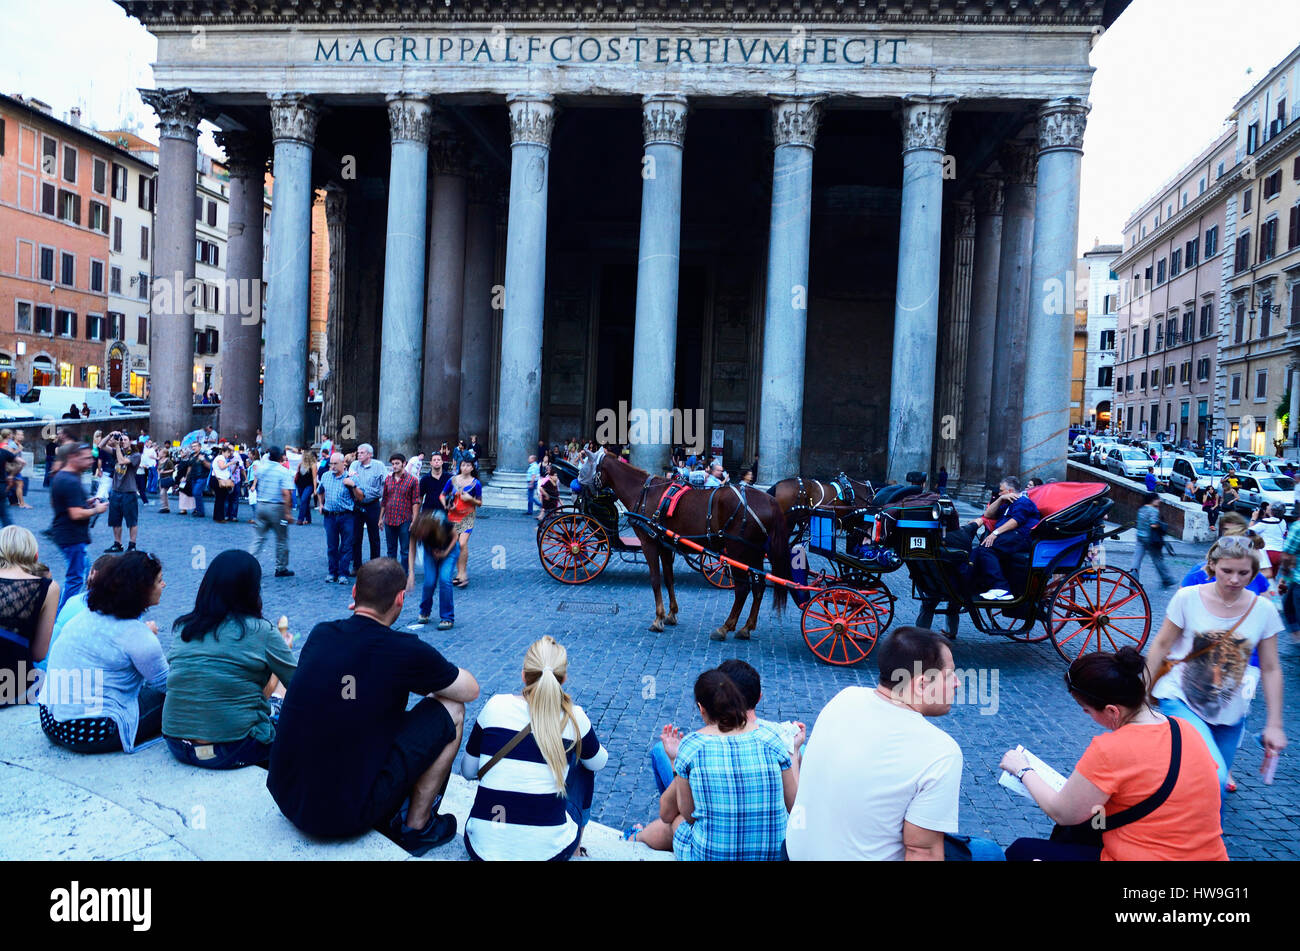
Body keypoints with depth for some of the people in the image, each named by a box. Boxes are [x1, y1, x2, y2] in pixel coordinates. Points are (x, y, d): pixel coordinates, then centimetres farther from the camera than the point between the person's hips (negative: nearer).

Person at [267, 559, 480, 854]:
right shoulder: (406, 651, -16)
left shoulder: (319, 633, 1)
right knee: (450, 708, 4)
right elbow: (471, 690, 2)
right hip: (347, 815, -7)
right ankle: (416, 827, 14)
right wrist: (434, 674, 19)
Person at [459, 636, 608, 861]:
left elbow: (468, 771, 8)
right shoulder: (574, 718, -5)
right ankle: (575, 843, 33)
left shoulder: (495, 706, -4)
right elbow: (599, 763, 16)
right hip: (548, 851, -2)